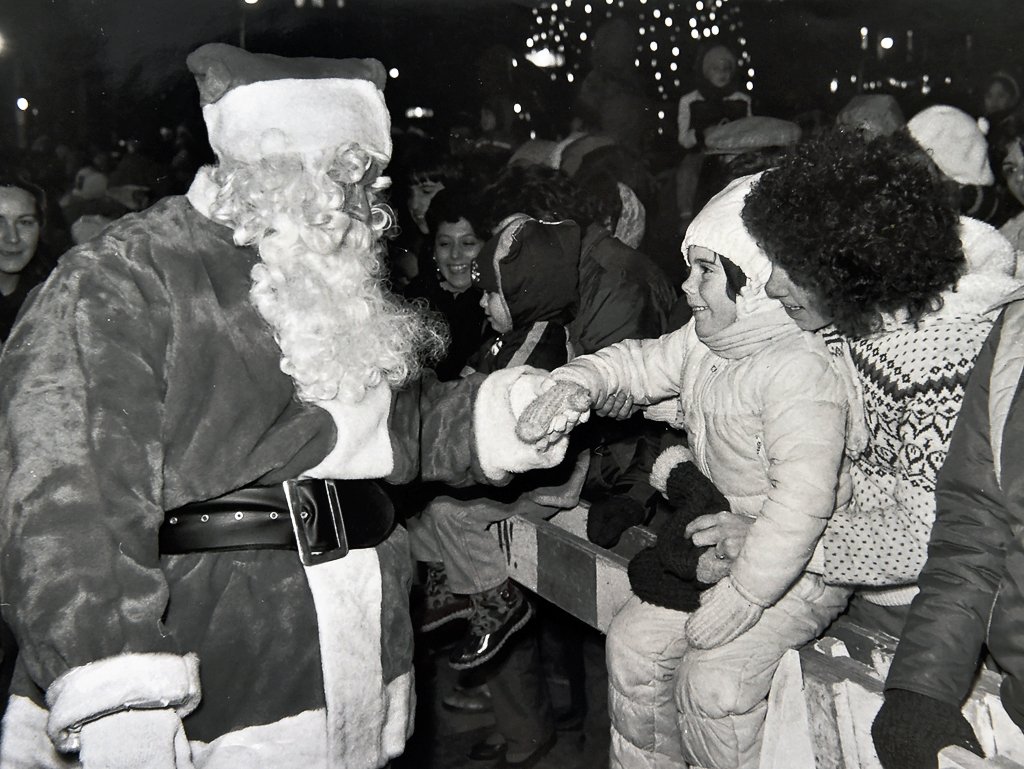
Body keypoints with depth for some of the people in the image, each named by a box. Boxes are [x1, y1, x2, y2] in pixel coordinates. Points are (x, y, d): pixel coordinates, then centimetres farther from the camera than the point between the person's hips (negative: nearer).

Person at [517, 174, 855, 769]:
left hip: (800, 563, -8)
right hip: (719, 537, 9)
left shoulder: (800, 366, -26)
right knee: (633, 642, 7)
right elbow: (640, 364, 10)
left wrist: (745, 594, -28)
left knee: (715, 681, -20)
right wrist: (576, 384, -13)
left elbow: (804, 497, -30)